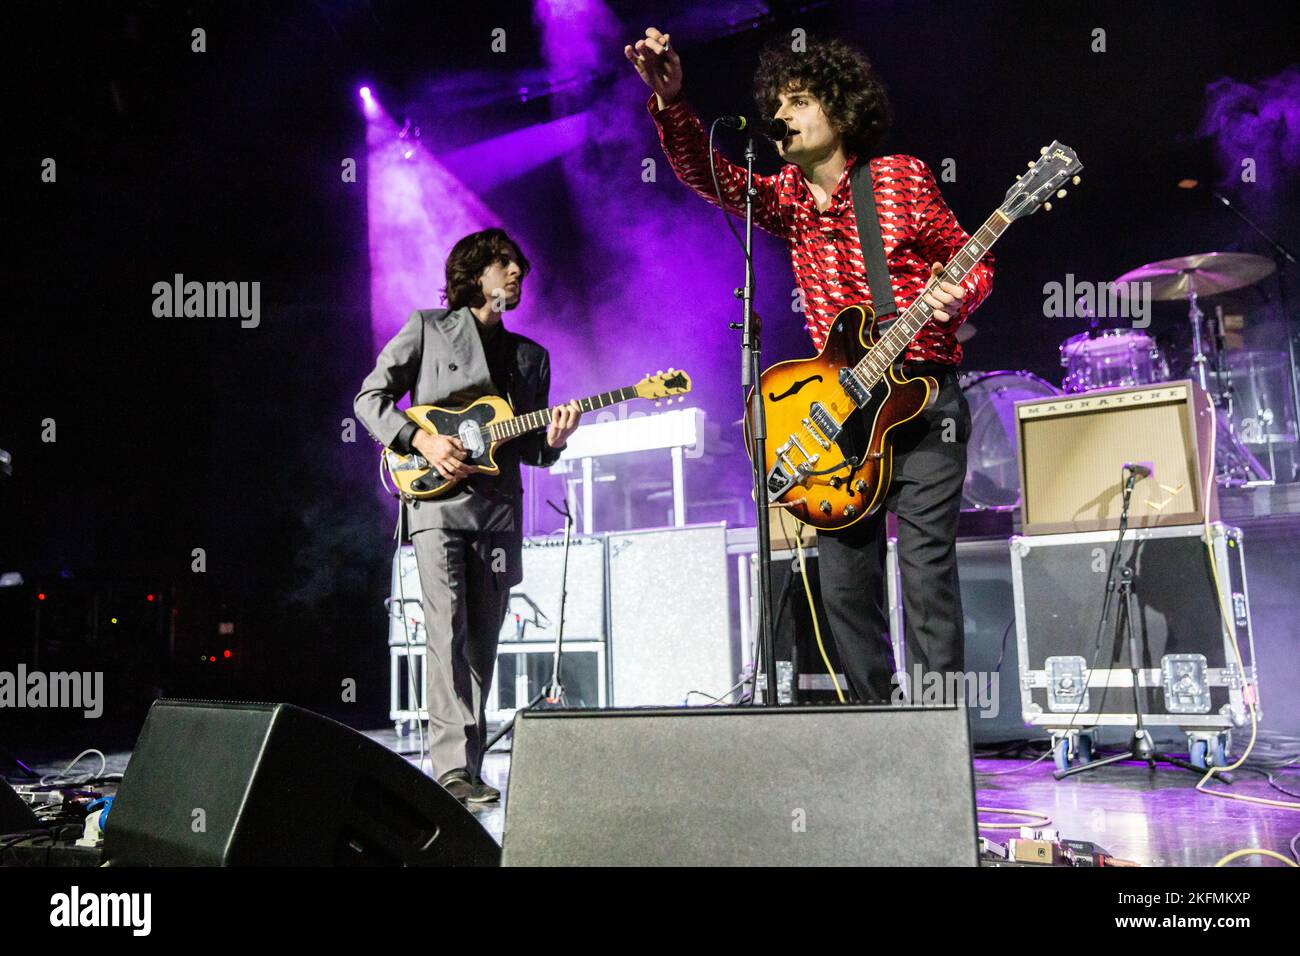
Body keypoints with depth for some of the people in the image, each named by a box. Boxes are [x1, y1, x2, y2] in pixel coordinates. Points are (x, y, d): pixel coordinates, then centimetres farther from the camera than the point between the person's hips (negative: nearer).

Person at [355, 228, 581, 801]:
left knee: (481, 645, 6)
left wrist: (552, 440, -4)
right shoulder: (426, 328, 8)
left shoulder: (532, 357, 21)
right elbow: (369, 398, 4)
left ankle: (468, 768, 15)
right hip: (438, 502, -4)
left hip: (498, 509, 4)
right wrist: (422, 440, -11)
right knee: (446, 632, -15)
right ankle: (454, 769, -17)